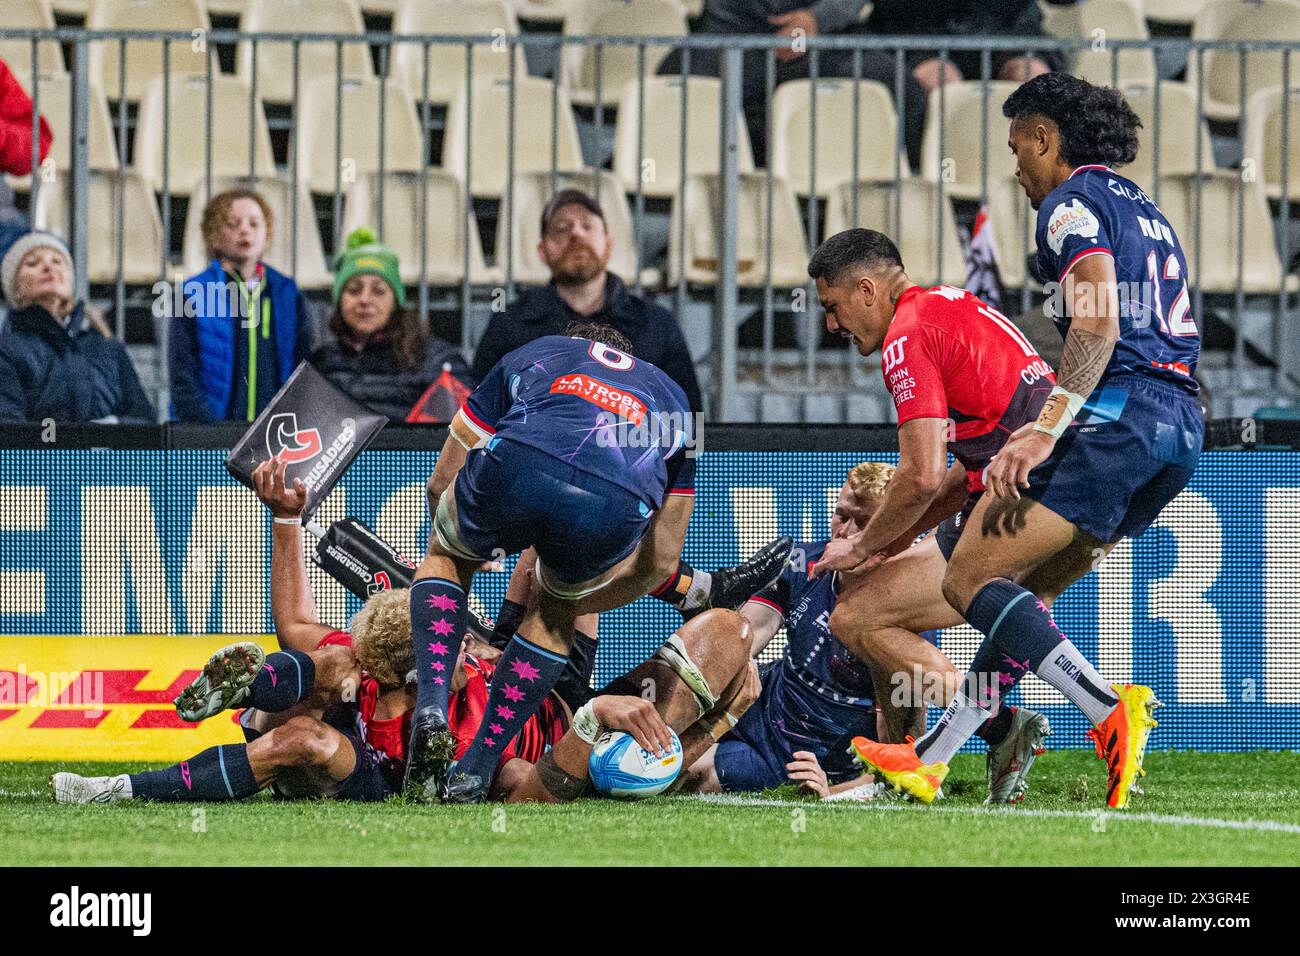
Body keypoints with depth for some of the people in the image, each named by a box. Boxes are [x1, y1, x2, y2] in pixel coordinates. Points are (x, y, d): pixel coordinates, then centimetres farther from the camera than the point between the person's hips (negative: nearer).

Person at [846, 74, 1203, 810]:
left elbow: (1098, 326, -16)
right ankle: (933, 760, 12)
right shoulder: (1146, 212, 28)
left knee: (973, 579, -10)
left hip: (1119, 411, -10)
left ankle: (1112, 711, -26)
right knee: (1023, 594, 14)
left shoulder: (1075, 201, -1)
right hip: (1183, 422, 10)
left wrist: (1045, 430, -23)